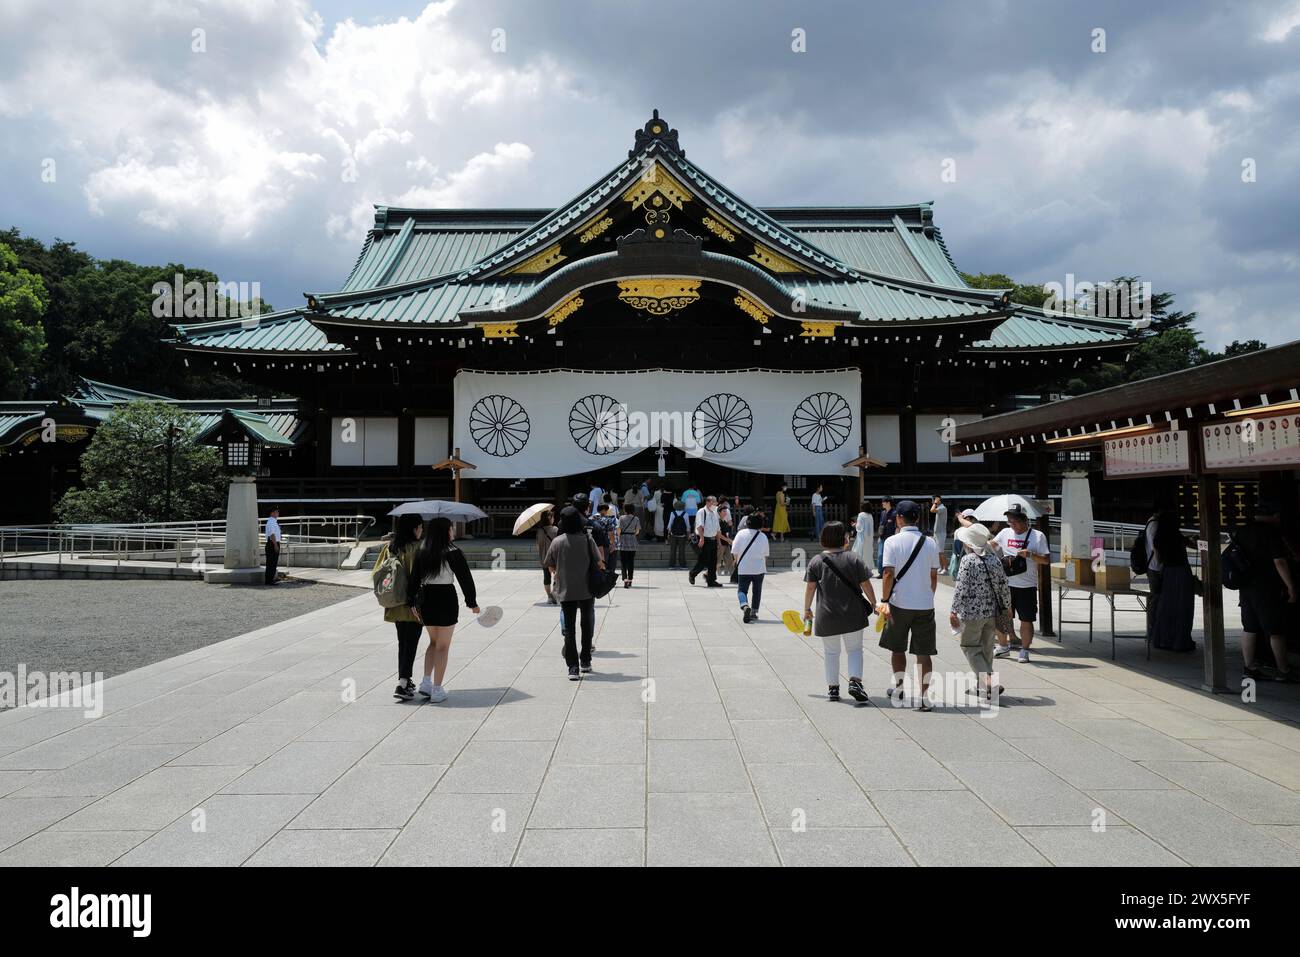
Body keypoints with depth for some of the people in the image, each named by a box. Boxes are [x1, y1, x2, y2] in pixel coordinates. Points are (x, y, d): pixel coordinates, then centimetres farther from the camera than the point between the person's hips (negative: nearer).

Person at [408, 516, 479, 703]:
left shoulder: (421, 552, 3)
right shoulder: (452, 553, -11)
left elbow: (414, 578, 3)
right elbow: (465, 578, -9)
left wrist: (413, 603, 8)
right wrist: (472, 603, 0)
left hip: (425, 599, 5)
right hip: (446, 598, -5)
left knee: (434, 641, 23)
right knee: (443, 646, 4)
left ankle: (426, 682, 13)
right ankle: (437, 690, 6)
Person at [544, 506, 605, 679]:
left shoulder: (557, 541, -4)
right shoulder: (587, 539, -7)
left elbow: (550, 566, 4)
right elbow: (599, 562, -7)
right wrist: (602, 568, 15)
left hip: (566, 591, 0)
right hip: (587, 590, 0)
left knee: (569, 629, 4)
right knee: (587, 625, 17)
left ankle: (573, 668, -4)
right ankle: (585, 662, 26)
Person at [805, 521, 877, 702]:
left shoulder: (816, 561, -3)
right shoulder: (854, 558, -4)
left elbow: (810, 587, -2)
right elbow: (865, 584, -2)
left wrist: (807, 609, 9)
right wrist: (874, 604, 10)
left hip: (826, 616, 1)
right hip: (853, 614, -1)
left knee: (831, 652, 13)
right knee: (854, 649, 12)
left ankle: (832, 688, 15)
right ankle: (855, 681, -6)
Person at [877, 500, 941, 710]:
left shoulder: (893, 541, -8)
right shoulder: (930, 543, 3)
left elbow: (889, 574, -13)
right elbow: (934, 576, 8)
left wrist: (884, 600, -6)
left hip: (899, 603, -2)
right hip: (925, 605, 2)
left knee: (897, 648, 17)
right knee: (923, 652, 5)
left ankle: (899, 687, 30)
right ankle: (924, 696, 3)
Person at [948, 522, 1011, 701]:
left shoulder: (968, 560, -14)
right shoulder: (994, 559, 4)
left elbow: (961, 588, -17)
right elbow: (1004, 585, 8)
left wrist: (954, 611, -12)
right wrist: (1006, 606, 19)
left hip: (972, 613, -6)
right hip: (992, 612, 7)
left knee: (970, 647, 4)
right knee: (986, 648, 17)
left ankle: (989, 682, -10)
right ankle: (982, 686, 25)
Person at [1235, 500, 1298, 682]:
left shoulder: (1241, 532, 10)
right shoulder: (1271, 533, -13)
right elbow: (1279, 562, -17)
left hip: (1247, 587, 7)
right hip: (1268, 589, -7)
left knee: (1249, 628, 9)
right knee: (1276, 630, 1)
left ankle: (1249, 667, 12)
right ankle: (1283, 670, 7)